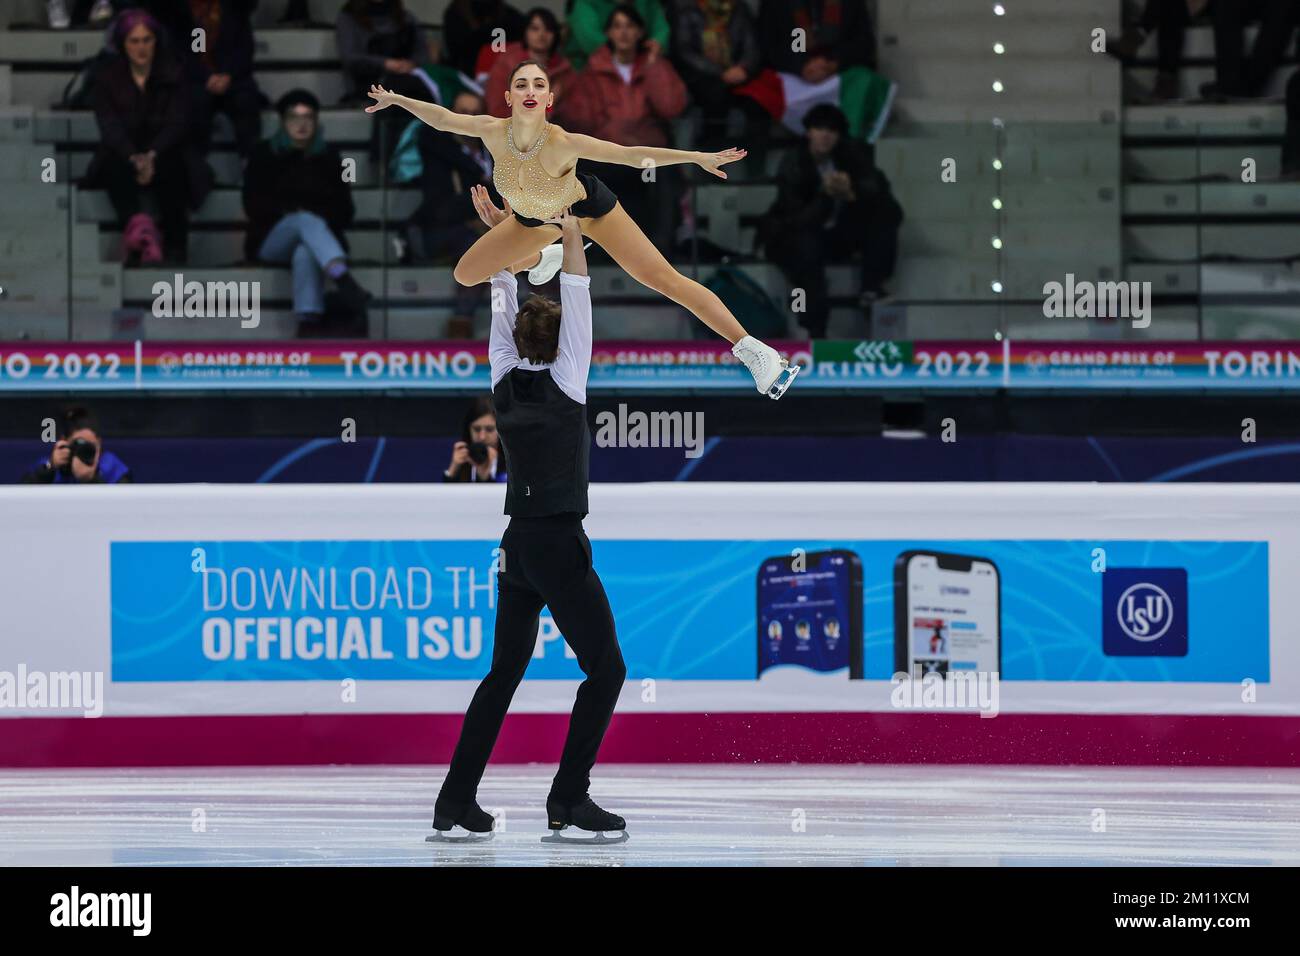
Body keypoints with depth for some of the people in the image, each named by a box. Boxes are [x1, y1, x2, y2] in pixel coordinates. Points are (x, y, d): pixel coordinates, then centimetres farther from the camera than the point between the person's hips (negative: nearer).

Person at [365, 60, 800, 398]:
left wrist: (698, 157, -46)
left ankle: (753, 352, -10)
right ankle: (544, 258, 40)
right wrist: (397, 100, -3)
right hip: (535, 220, 5)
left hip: (589, 209, -5)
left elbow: (632, 154, -40)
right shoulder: (492, 131, -30)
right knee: (465, 275, 11)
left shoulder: (562, 144, -40)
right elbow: (442, 118, -9)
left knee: (665, 279, -11)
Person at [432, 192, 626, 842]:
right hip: (558, 545, -7)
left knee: (505, 672, 12)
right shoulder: (564, 385, -10)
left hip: (516, 545, 7)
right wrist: (572, 240, -11)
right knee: (606, 669, -1)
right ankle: (568, 800, -7)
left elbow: (503, 310, 12)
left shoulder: (505, 384, 5)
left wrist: (501, 235, 15)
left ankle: (456, 801, 8)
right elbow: (579, 308, -11)